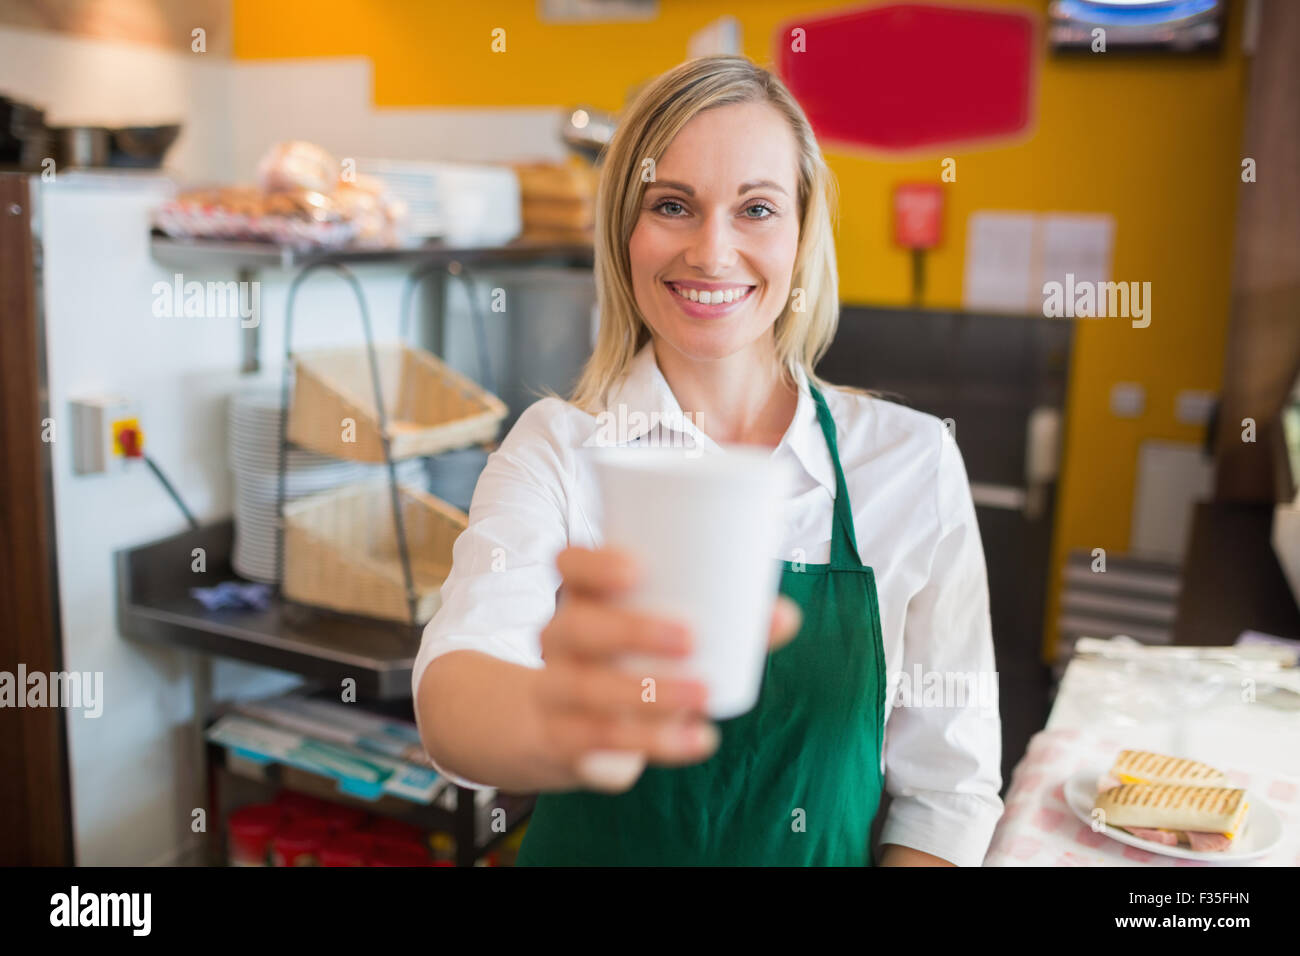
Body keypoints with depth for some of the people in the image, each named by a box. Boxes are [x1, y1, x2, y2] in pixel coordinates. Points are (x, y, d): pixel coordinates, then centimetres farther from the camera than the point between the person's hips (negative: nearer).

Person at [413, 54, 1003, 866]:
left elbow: (946, 783, -8)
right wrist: (560, 722, -51)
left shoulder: (914, 462, -13)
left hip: (830, 851, 1)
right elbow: (452, 694, -31)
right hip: (595, 846, 0)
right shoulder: (553, 452, -15)